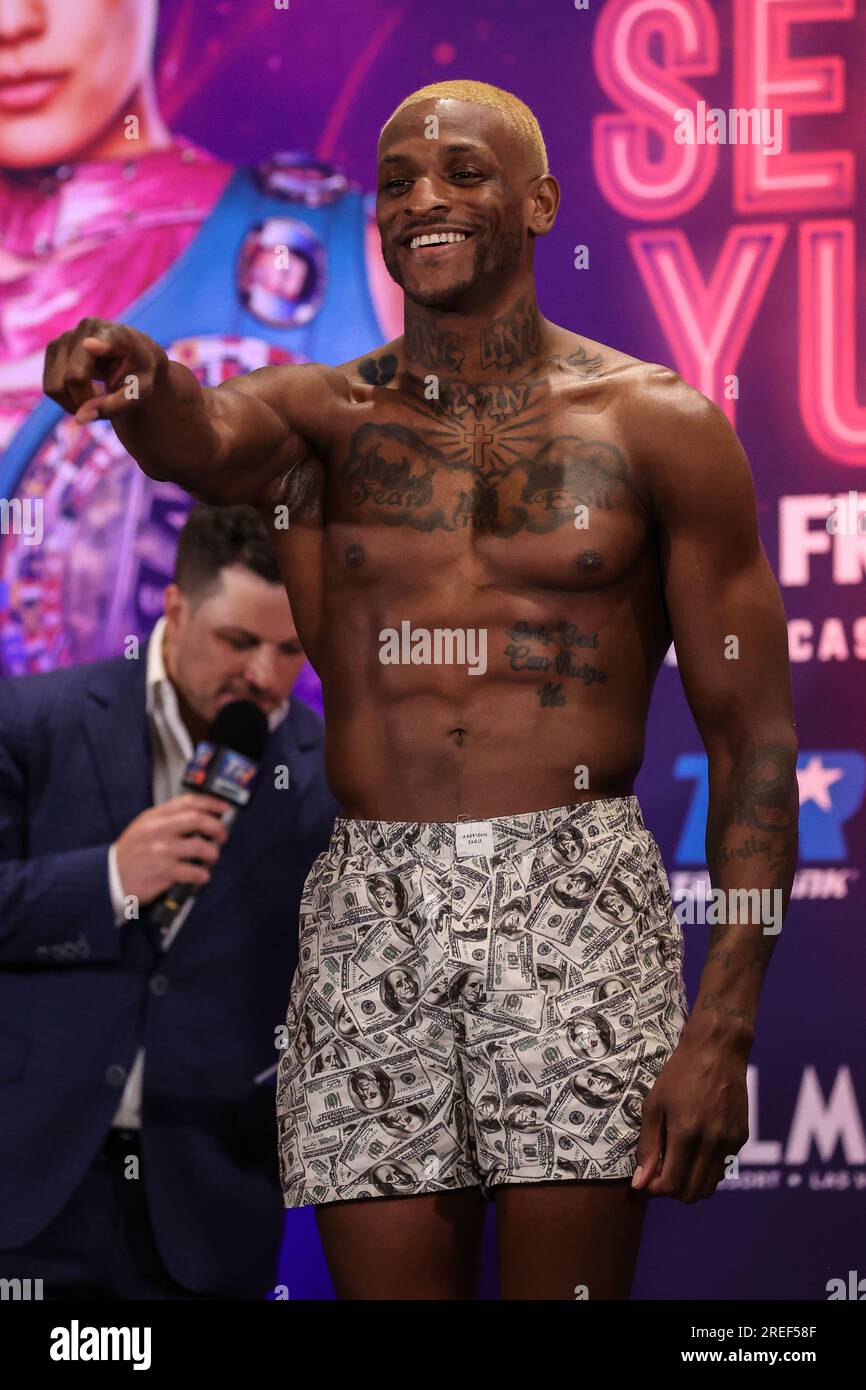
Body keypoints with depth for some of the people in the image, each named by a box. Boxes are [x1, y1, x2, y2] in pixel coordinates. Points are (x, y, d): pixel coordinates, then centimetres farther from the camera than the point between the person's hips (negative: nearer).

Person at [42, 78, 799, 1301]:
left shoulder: (657, 426, 4)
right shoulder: (319, 416, 9)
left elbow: (752, 732, 2)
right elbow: (204, 442, -16)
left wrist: (723, 1027, -7)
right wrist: (140, 381, -43)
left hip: (577, 898, -2)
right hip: (366, 917, 2)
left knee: (568, 1284, -6)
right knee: (387, 1282, 0)